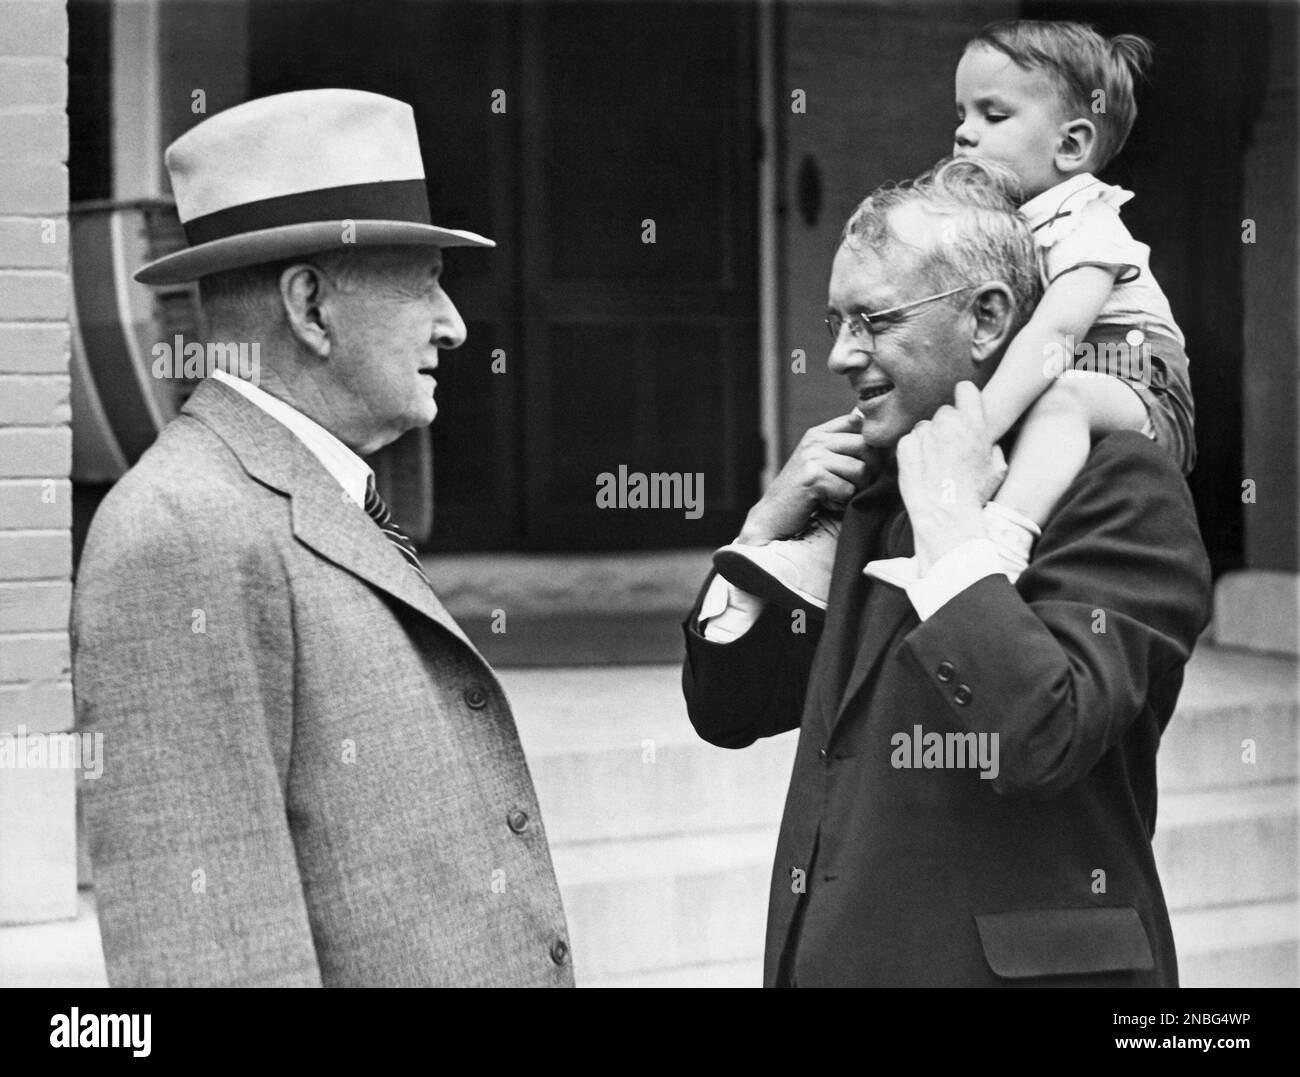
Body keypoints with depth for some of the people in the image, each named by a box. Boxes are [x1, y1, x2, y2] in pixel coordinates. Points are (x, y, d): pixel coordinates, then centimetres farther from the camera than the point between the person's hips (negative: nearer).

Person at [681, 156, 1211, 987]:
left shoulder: (1119, 484, -13)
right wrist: (769, 525, 0)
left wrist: (951, 520, -20)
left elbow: (1042, 739, -28)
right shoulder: (874, 481, 9)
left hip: (1014, 962, -7)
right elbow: (725, 713, 12)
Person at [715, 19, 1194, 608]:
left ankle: (1001, 540, -55)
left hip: (1141, 401, -8)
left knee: (1063, 394, -40)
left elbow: (1051, 336, -32)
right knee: (886, 410, 0)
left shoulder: (1085, 227, -16)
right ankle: (829, 544, -4)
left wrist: (973, 429, -43)